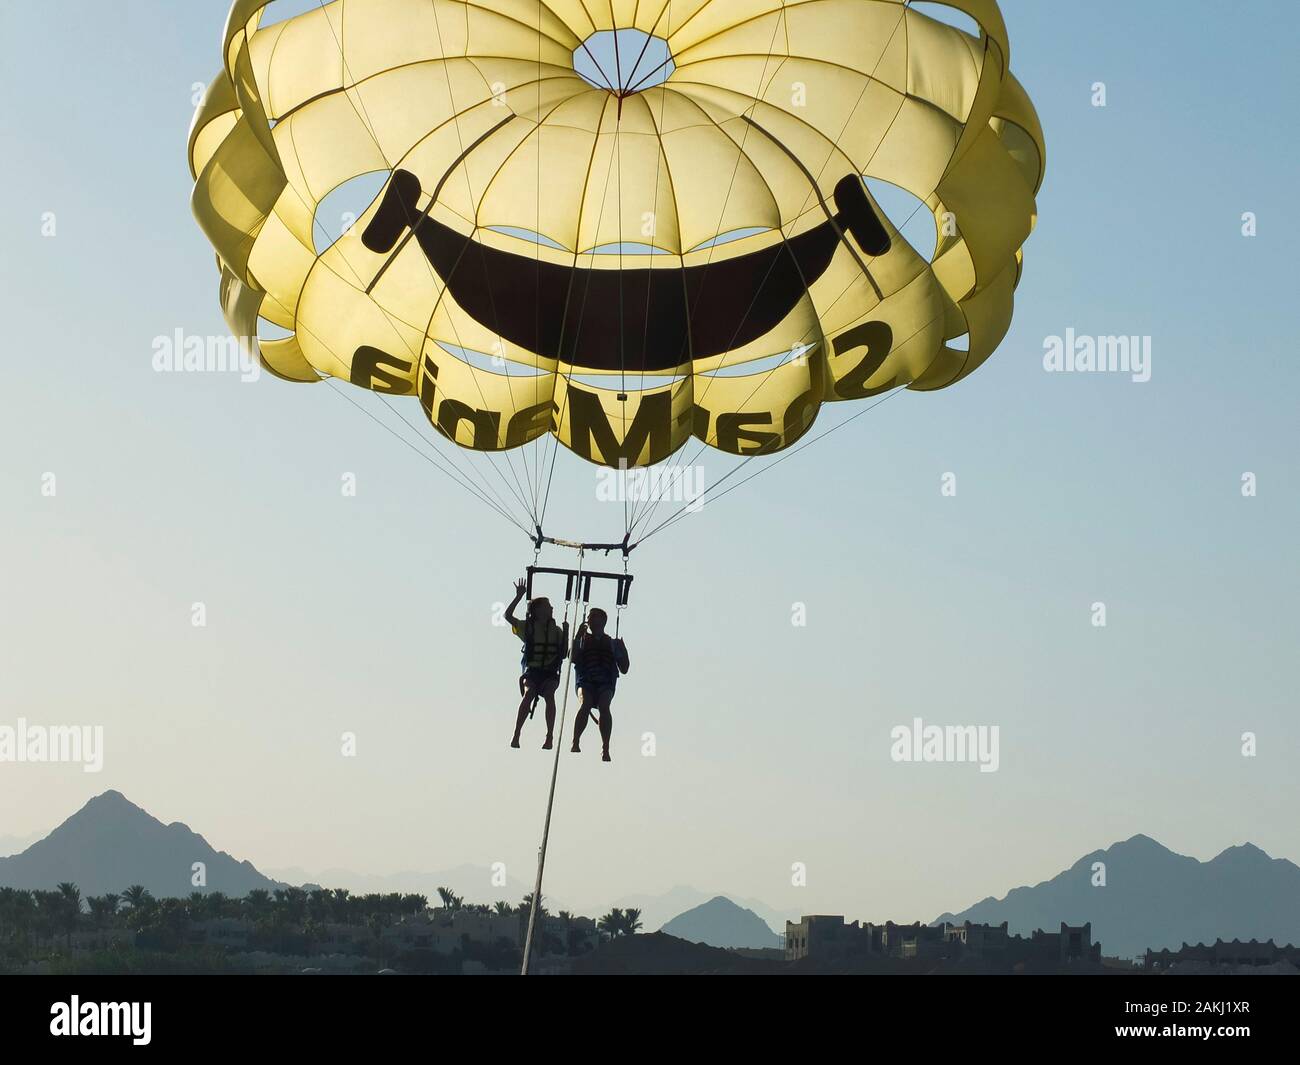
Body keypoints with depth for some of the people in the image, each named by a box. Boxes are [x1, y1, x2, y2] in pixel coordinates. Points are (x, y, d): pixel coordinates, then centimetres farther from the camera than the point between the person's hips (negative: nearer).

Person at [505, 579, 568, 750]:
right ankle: (516, 735, -31)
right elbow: (508, 615, -4)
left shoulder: (556, 631, 13)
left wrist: (566, 632, -1)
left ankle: (550, 737, -33)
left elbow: (564, 654, 8)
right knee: (528, 693, -29)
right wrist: (519, 597, -8)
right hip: (532, 670, -1)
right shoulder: (528, 627, 7)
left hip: (550, 672, 1)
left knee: (549, 694, -28)